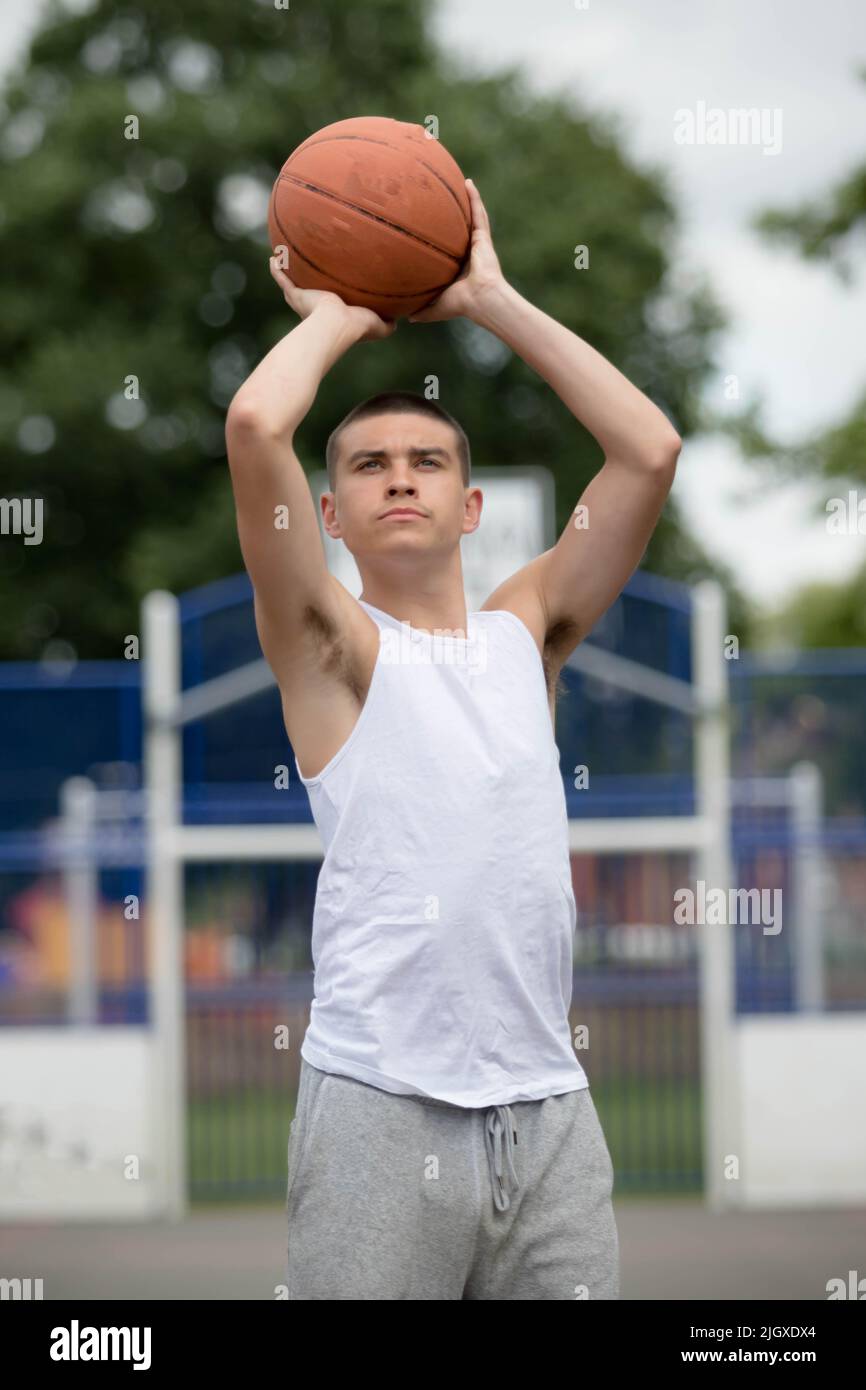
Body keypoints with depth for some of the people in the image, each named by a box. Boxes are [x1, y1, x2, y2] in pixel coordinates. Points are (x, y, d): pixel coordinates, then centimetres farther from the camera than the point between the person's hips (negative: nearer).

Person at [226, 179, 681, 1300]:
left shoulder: (528, 629, 15)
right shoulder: (332, 643, 3)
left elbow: (650, 450, 7)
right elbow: (256, 426, -12)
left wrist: (492, 302, 10)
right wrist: (337, 316, 7)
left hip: (549, 1105, 4)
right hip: (384, 1107, -4)